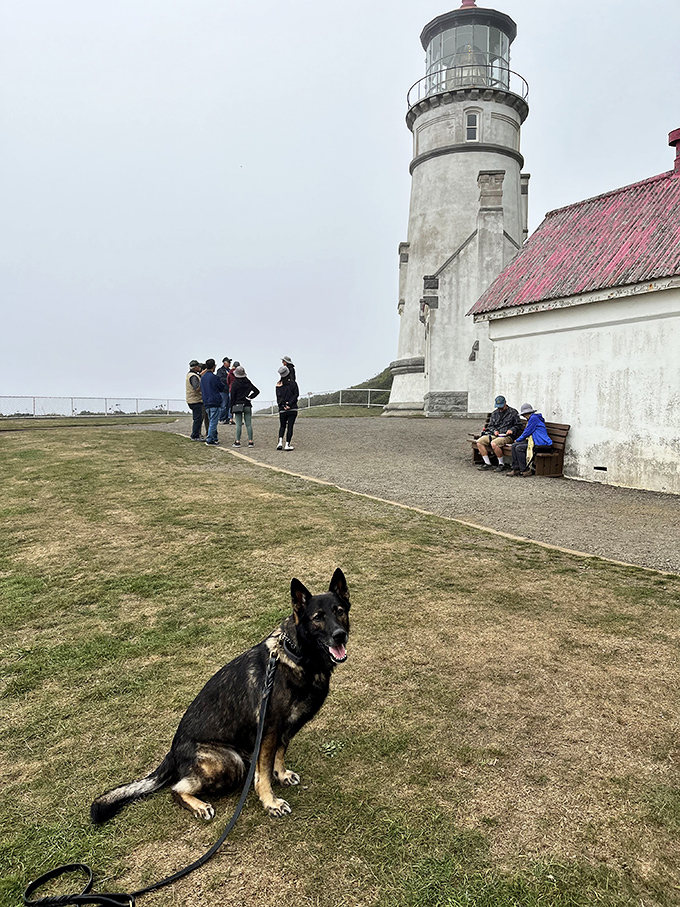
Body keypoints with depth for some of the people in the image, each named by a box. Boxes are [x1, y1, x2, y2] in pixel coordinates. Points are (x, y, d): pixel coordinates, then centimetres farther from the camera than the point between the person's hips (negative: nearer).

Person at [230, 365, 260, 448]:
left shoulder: (234, 383, -6)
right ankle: (250, 442, 2)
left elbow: (232, 396, -4)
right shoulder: (248, 382, 3)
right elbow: (256, 391, 2)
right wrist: (250, 397, 7)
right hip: (247, 405, 2)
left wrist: (232, 408, 1)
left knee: (239, 424, 0)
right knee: (249, 424, 3)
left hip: (238, 405, -2)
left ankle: (237, 442, 0)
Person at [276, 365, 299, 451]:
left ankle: (280, 442, -1)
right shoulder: (293, 383, -2)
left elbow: (278, 397, -1)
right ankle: (287, 444, -3)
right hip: (292, 409, -2)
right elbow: (296, 394, -6)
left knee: (282, 426, 16)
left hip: (282, 409, 2)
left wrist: (283, 405, -6)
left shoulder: (278, 385, 4)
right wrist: (289, 403, -8)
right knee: (290, 427, 1)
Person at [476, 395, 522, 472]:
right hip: (495, 435, 6)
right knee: (479, 442, -15)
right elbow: (490, 426, 20)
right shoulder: (494, 413, 19)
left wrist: (512, 430, -15)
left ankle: (502, 464, -17)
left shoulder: (513, 412, 5)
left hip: (507, 436, -6)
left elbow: (518, 425, 5)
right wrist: (494, 430, -2)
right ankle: (488, 464, -11)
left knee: (494, 443, -35)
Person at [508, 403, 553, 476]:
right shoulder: (534, 418, 22)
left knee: (519, 448, -22)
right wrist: (519, 440, 17)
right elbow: (530, 433, 28)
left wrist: (518, 440, 5)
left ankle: (525, 470, -14)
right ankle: (516, 469, -5)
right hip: (536, 442, 10)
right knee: (514, 446, -2)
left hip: (542, 444, -10)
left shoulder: (534, 418, -10)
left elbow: (527, 432, -11)